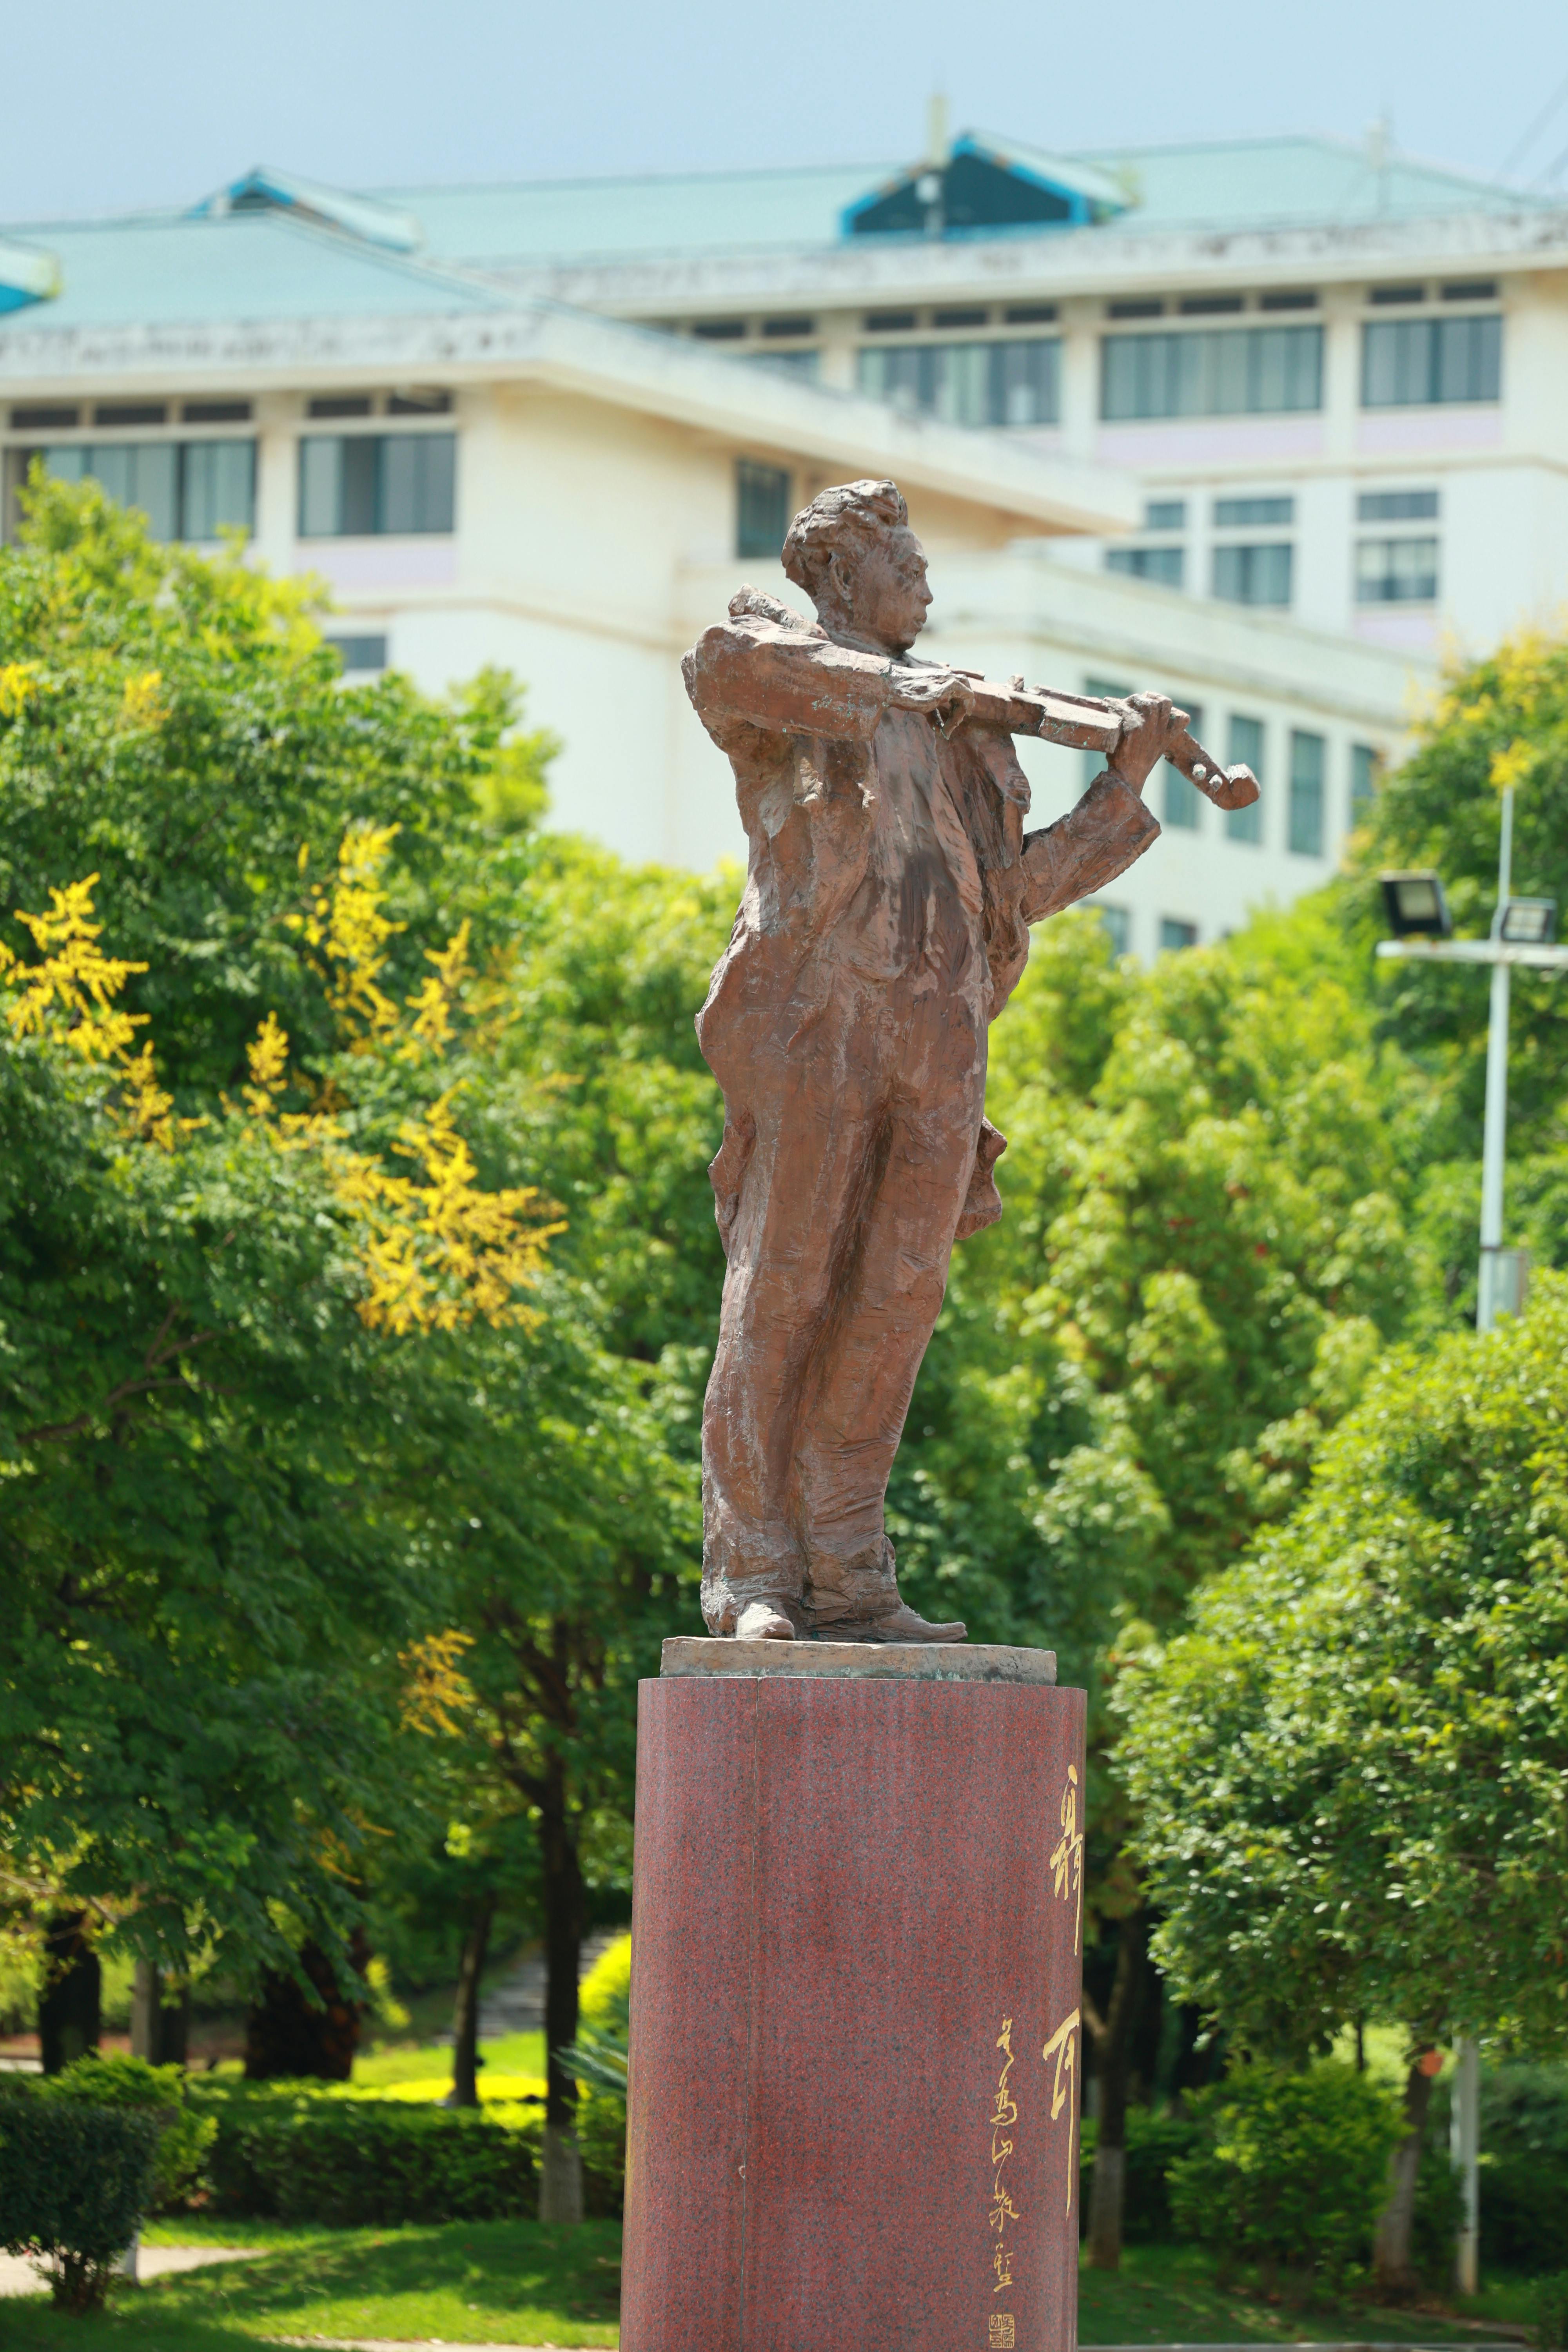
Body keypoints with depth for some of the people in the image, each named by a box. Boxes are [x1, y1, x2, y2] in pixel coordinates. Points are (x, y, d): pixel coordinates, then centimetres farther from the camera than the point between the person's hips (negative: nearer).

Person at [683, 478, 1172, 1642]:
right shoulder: (785, 656, 10)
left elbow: (1019, 889, 27)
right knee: (783, 1293, -7)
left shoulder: (963, 731, 29)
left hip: (939, 1041, 6)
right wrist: (890, 687, -17)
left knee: (894, 1302, 0)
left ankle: (845, 1577, 2)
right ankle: (752, 1574, -7)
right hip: (816, 1017, -6)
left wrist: (1127, 782, 19)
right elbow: (721, 664, -17)